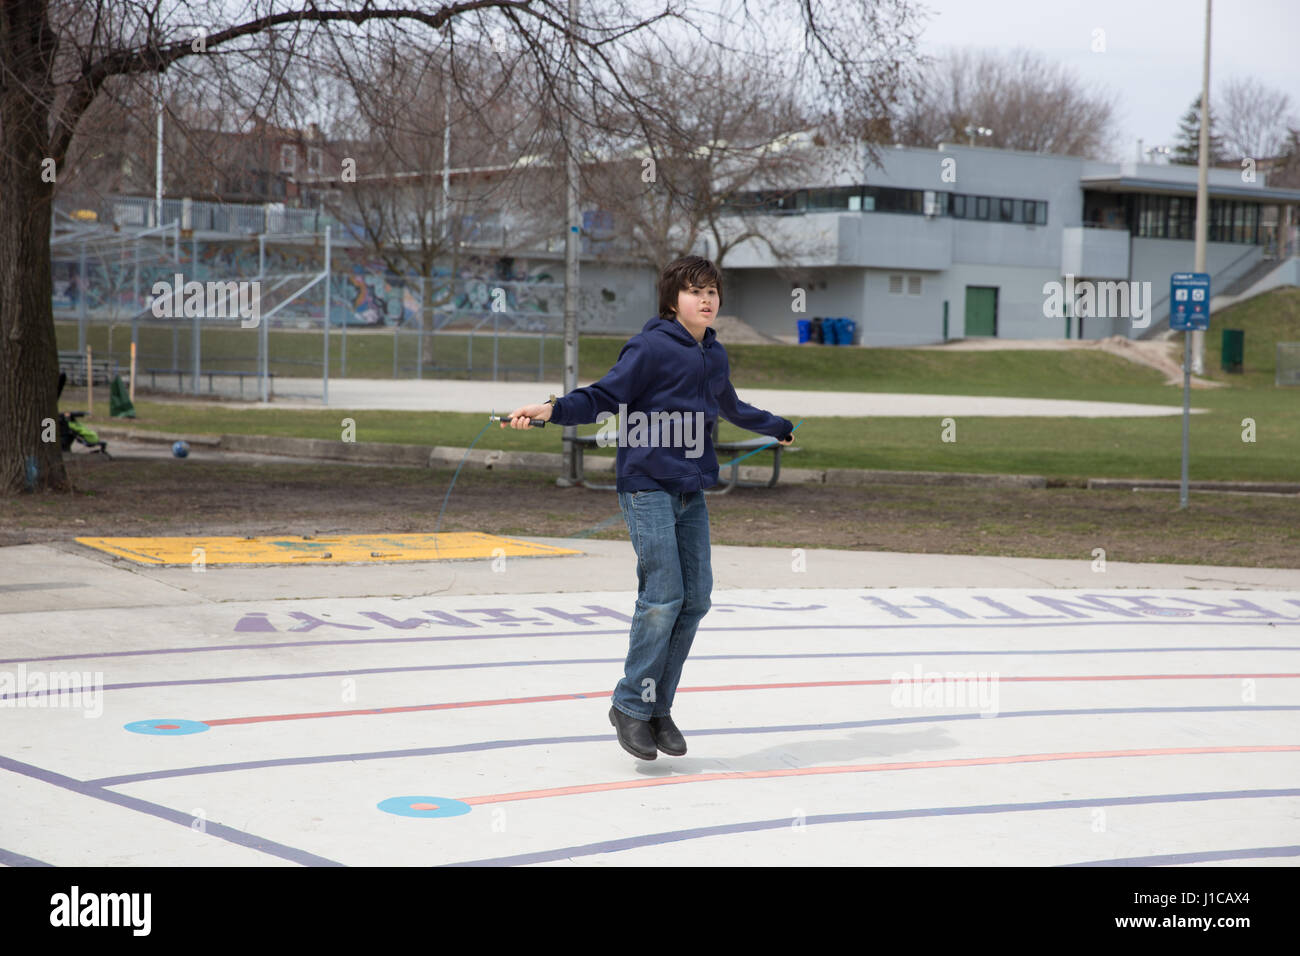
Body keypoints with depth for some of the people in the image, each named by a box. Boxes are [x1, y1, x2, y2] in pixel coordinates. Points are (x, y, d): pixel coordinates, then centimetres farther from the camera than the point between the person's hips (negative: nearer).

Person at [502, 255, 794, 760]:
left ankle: (659, 707, 14)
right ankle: (631, 705, 1)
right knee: (663, 597, -13)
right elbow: (604, 398, -10)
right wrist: (551, 409, -26)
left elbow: (730, 407, 32)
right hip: (647, 486, -7)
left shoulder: (715, 356, 13)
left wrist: (779, 427, 46)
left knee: (695, 599, 4)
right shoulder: (650, 347, -9)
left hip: (692, 491, 7)